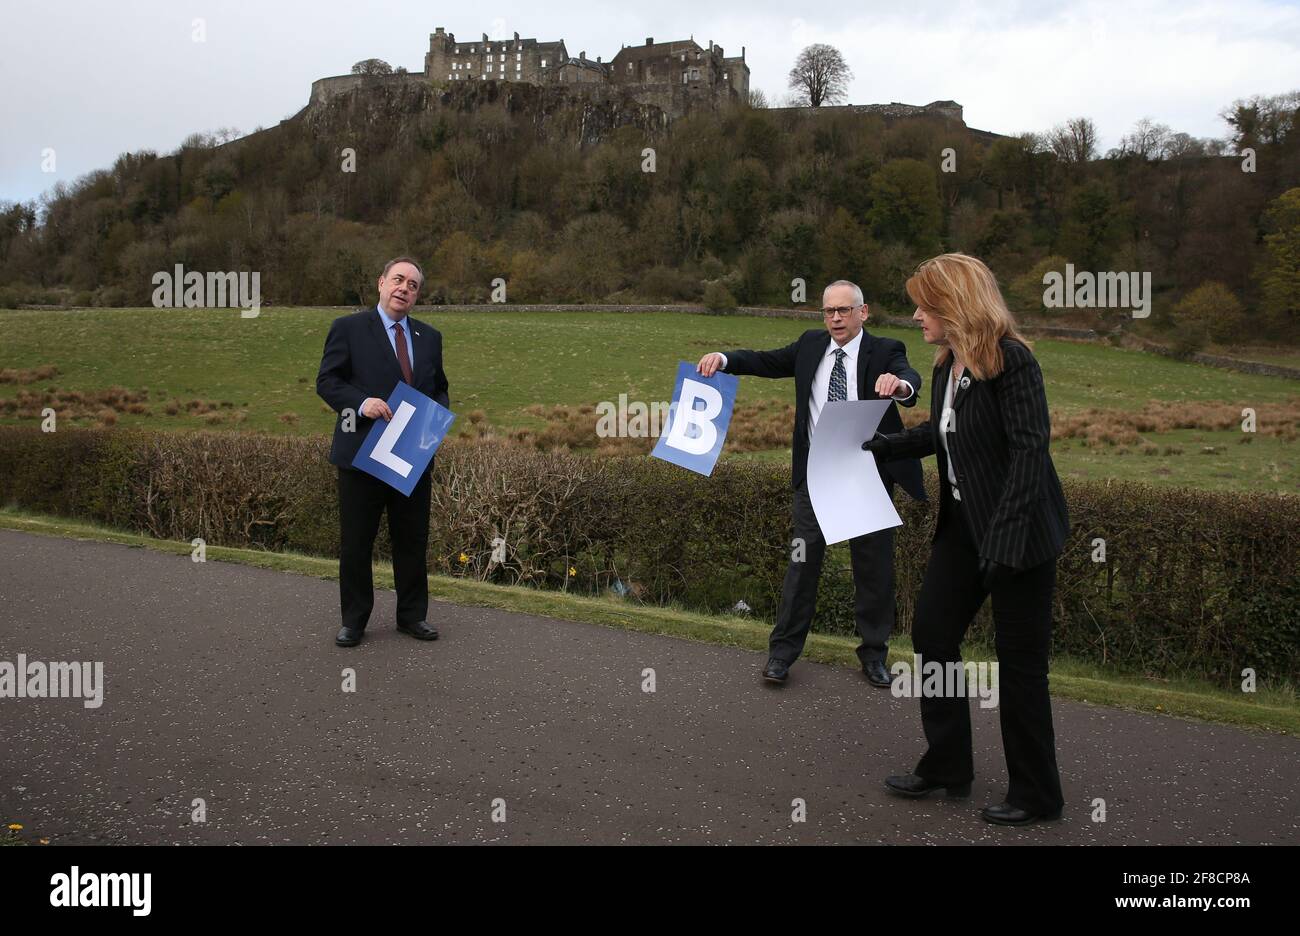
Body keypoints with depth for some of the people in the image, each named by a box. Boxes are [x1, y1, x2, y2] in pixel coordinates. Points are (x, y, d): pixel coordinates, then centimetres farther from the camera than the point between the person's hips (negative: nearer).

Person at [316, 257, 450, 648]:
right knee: (355, 542, 5)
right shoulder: (348, 328, -1)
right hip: (362, 454, -4)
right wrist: (361, 403, -21)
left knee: (413, 541, 10)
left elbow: (439, 388, 20)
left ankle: (412, 615, 23)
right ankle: (354, 620, 18)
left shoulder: (429, 337, 13)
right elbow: (327, 381, -5)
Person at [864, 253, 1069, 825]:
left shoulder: (1011, 360, -18)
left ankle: (1036, 795, 20)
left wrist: (1004, 537, -26)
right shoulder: (947, 364, 6)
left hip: (1019, 530, -9)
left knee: (1019, 660, 2)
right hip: (964, 522, 9)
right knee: (931, 632, 12)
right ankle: (946, 767, 28)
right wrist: (876, 446, 13)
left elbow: (1029, 450, -22)